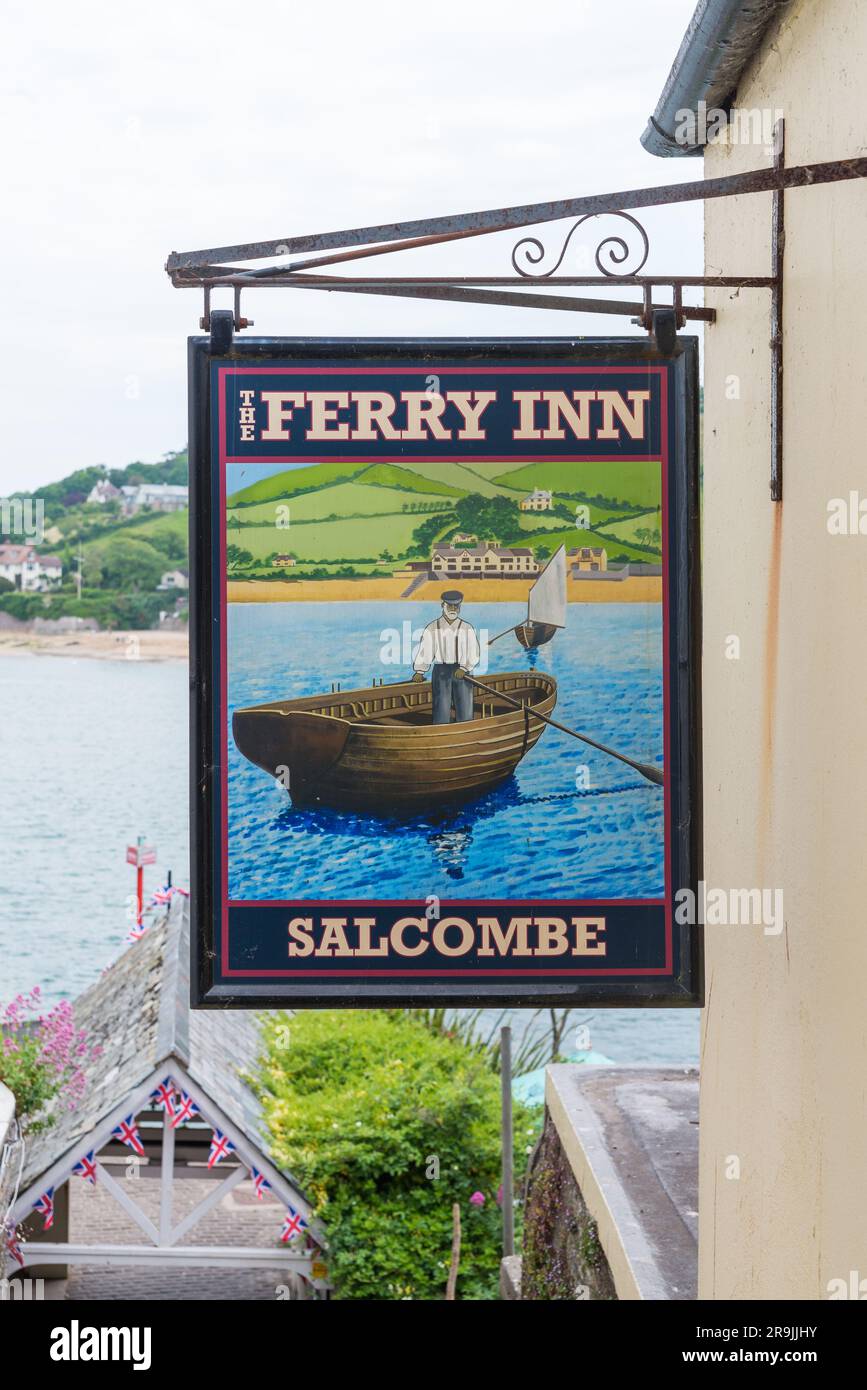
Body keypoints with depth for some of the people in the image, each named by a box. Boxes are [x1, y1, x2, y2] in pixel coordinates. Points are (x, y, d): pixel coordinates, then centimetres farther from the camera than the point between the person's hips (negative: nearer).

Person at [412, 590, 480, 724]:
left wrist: (464, 669, -15)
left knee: (465, 713, -1)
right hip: (441, 672, -1)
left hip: (462, 673, 1)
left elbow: (474, 655, 2)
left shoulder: (467, 629, 7)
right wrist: (419, 671, -14)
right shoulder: (432, 628, 6)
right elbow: (424, 652, 1)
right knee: (441, 712, -5)